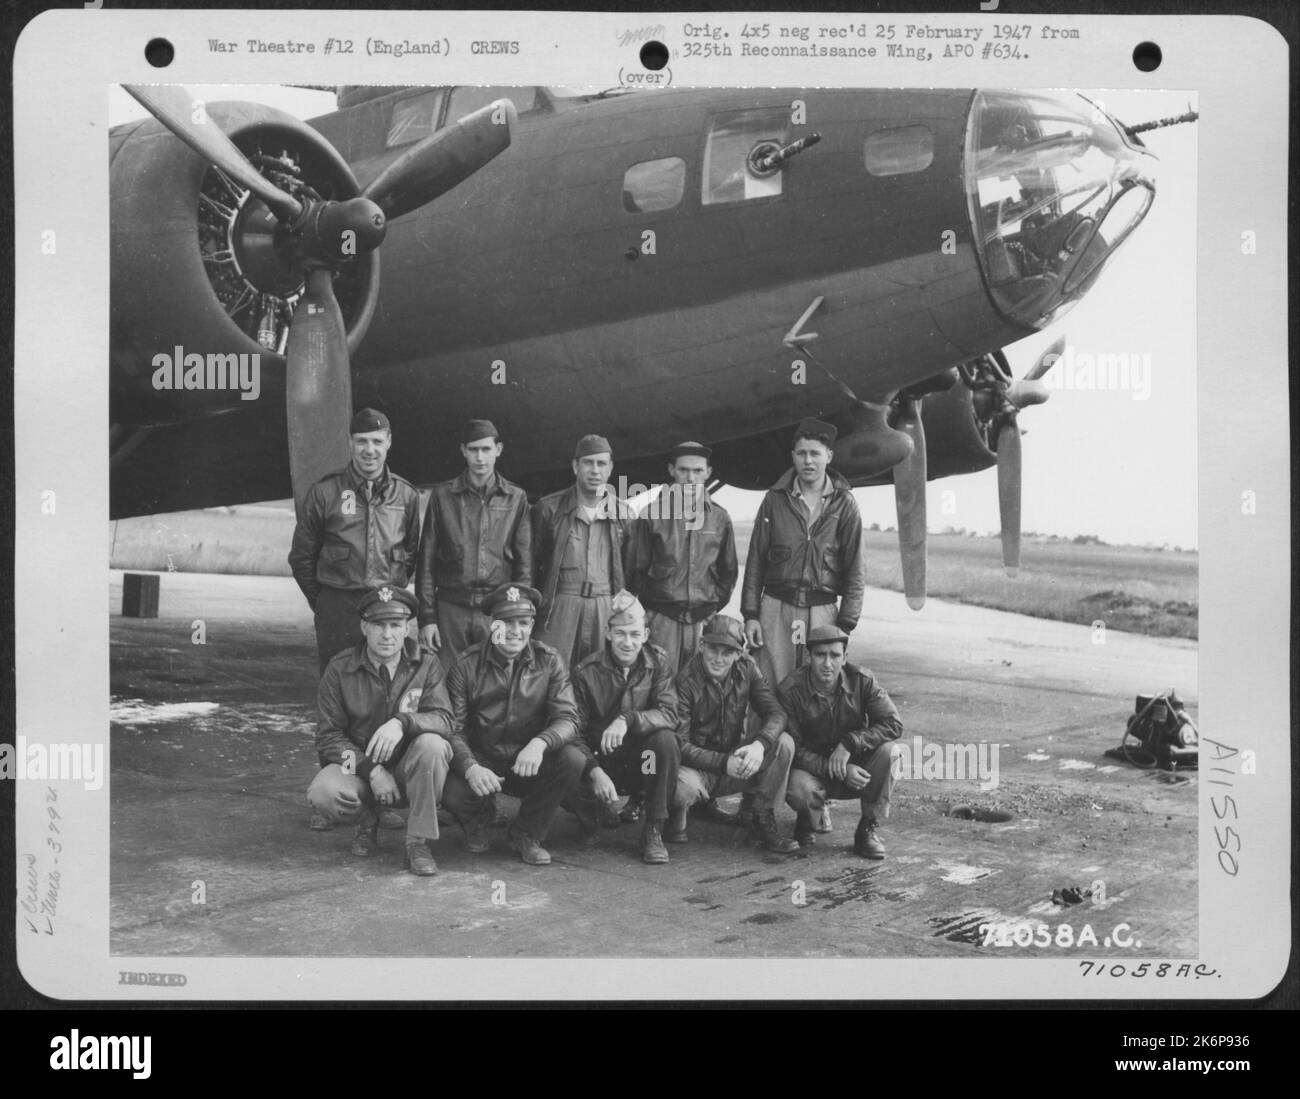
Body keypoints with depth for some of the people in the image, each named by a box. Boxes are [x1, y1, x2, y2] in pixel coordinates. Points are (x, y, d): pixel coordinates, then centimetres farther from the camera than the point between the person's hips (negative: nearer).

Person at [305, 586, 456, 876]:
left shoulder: (426, 665, -4)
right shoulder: (340, 669, -5)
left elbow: (443, 720, -17)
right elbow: (328, 736, -6)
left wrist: (402, 722, -38)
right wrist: (371, 769, -21)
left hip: (409, 768, 0)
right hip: (358, 764, 0)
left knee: (432, 744, -33)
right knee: (323, 793, -32)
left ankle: (419, 842, -19)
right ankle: (366, 821, 5)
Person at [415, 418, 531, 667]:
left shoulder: (516, 498, 7)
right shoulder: (442, 496, 7)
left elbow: (524, 563, 7)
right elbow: (426, 560, 7)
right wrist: (427, 617, 0)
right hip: (451, 609, 0)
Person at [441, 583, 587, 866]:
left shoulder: (548, 661, -3)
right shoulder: (467, 665, -6)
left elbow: (567, 718, -13)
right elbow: (453, 729, -11)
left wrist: (539, 743, -36)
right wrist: (470, 768, -31)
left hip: (531, 764, 2)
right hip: (482, 760, -1)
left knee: (573, 759, -28)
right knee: (453, 794, -32)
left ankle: (526, 832, -2)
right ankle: (479, 820, 11)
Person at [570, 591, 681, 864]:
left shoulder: (658, 663, -5)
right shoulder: (587, 672, -9)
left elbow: (669, 714, -20)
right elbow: (575, 732, -13)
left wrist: (627, 720, -38)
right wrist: (595, 772, -31)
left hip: (644, 760, 0)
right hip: (601, 760, 0)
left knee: (665, 739, -32)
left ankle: (654, 832, -18)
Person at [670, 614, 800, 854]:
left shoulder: (746, 668, -3)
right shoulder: (685, 681, -19)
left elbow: (775, 713, -10)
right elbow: (680, 744, -22)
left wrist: (760, 744, -32)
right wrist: (724, 763, -34)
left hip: (735, 759, 5)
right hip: (699, 768, -5)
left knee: (784, 743, -18)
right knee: (684, 787, -39)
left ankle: (763, 823, -5)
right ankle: (676, 817, 0)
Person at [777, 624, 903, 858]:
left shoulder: (861, 680, -12)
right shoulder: (790, 691, -17)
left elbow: (893, 723, -16)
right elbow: (794, 749, -16)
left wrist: (850, 743, -29)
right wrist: (840, 772, -27)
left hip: (855, 764, 2)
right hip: (813, 768, -2)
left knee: (887, 749, -27)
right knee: (799, 790, -36)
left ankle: (868, 829, -11)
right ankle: (805, 819, 5)